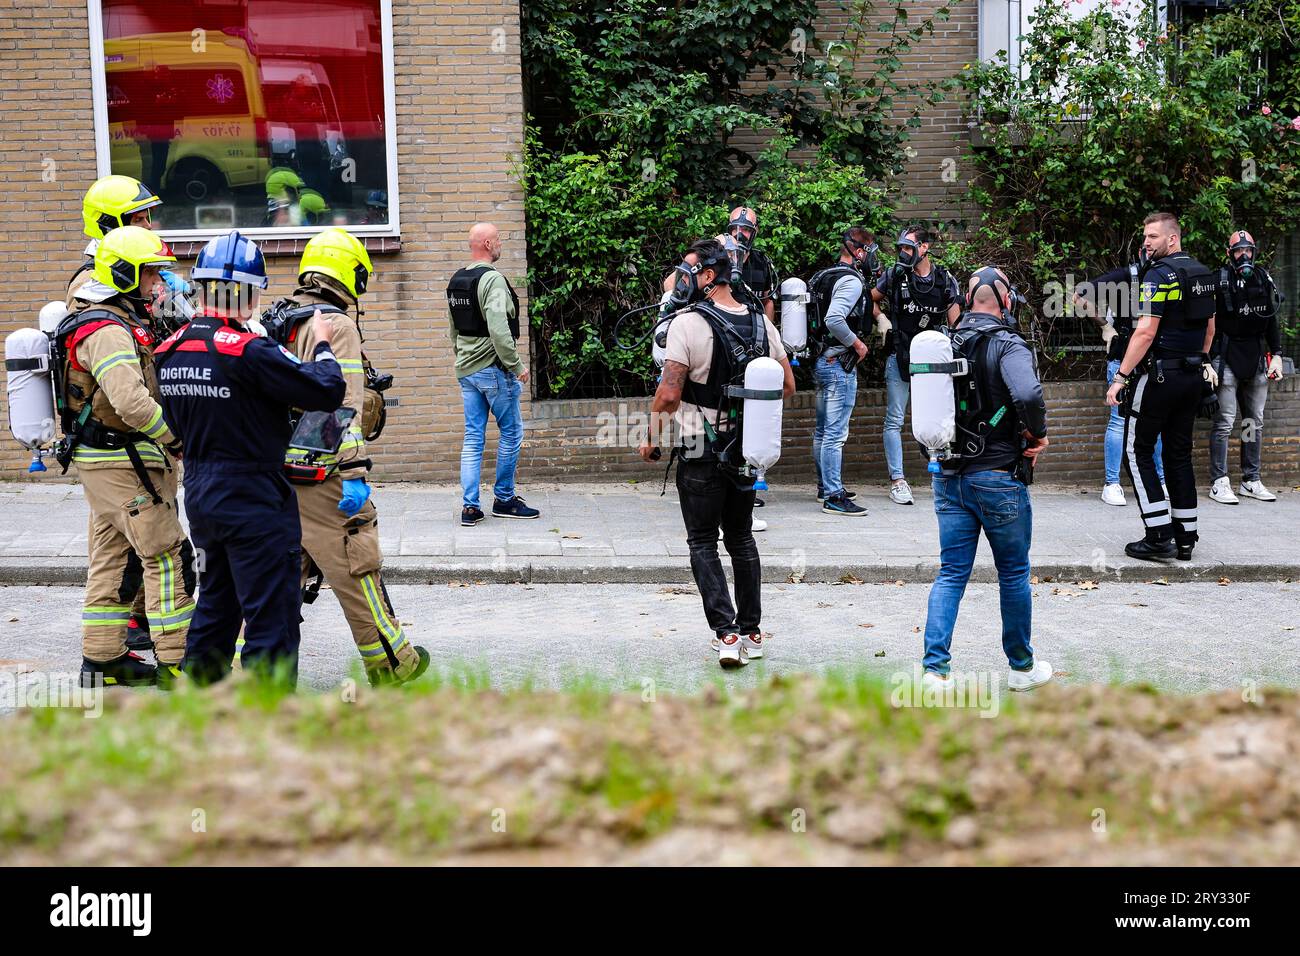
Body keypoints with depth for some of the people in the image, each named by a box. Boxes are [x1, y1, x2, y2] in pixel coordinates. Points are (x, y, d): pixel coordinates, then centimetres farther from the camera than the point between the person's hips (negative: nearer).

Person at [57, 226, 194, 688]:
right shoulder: (108, 331, -19)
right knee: (168, 557, -7)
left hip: (101, 459, 11)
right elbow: (132, 403, -30)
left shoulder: (118, 321, 14)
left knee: (111, 556, 14)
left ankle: (102, 660, 21)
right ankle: (176, 664, -5)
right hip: (124, 461, -11)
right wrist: (177, 438, -19)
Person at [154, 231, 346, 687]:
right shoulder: (249, 351, -21)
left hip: (200, 495, 9)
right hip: (255, 502, -8)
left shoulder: (170, 351, 4)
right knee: (271, 619, 0)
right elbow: (327, 391, -20)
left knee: (215, 606, 23)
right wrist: (323, 346, -4)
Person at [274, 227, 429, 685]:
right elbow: (344, 406, -18)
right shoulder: (336, 325, -10)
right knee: (355, 567, 1)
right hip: (321, 474, -8)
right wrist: (354, 472, -21)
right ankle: (390, 664, 11)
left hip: (276, 469, 8)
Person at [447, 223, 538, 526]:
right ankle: (504, 499, 13)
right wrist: (517, 365, -17)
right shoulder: (492, 279, -16)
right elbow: (498, 330, -24)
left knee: (473, 437, 7)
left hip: (465, 370, 8)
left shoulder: (455, 281, 12)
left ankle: (469, 507, 4)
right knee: (511, 432, 6)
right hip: (493, 369, -8)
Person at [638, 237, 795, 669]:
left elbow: (669, 393, -19)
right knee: (741, 539, 17)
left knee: (703, 544, 2)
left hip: (700, 451, -5)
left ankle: (726, 634, -8)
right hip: (747, 451, 6)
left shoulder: (689, 323, -14)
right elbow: (787, 386, 9)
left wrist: (652, 440, -5)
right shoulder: (762, 322, 5)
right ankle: (751, 632, 20)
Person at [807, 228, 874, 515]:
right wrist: (857, 343, -15)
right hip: (840, 364, -10)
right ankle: (833, 496, -7)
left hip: (821, 360, 10)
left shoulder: (824, 276, 13)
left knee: (823, 430, 17)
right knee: (836, 433, -8)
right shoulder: (851, 280, -16)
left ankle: (825, 486, 28)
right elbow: (834, 319, -28)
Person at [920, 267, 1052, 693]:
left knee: (951, 573, 8)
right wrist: (1037, 434, -14)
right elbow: (1028, 394, -31)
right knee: (1014, 573, 11)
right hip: (998, 478, -5)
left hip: (949, 478, 5)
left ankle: (936, 669, -1)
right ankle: (1022, 666, 24)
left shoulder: (945, 344, 5)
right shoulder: (1007, 345, -13)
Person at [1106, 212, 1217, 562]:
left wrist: (1121, 377, -20)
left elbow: (1146, 331, -21)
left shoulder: (1159, 274, -14)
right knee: (1179, 454, 13)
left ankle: (1159, 536, -5)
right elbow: (1209, 327, 22)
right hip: (1193, 376, 8)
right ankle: (1185, 538, 14)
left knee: (1137, 451, 0)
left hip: (1159, 375, -8)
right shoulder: (1202, 274, 12)